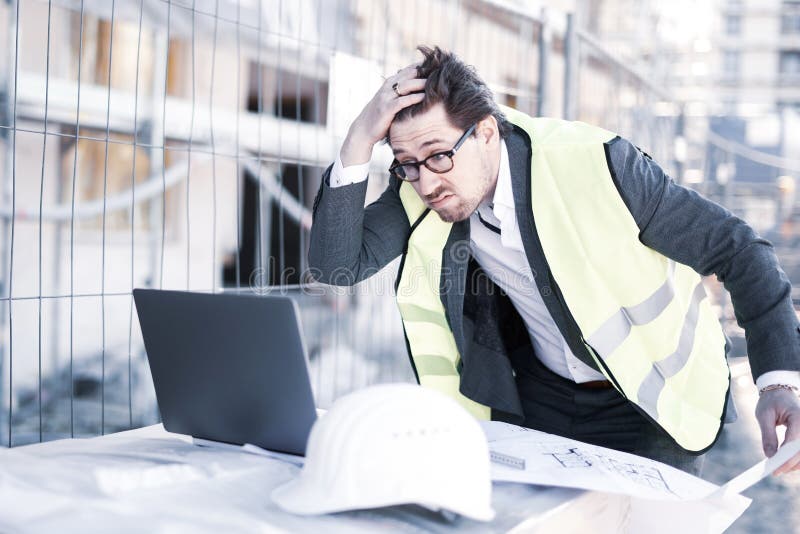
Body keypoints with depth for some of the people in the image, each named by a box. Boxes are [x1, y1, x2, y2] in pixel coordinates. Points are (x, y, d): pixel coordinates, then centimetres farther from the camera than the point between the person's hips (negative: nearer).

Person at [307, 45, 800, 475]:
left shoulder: (595, 165, -27)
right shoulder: (421, 192, -13)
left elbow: (738, 250, -20)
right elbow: (336, 264, -17)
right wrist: (359, 142, -29)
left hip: (656, 405, -3)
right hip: (541, 393, 4)